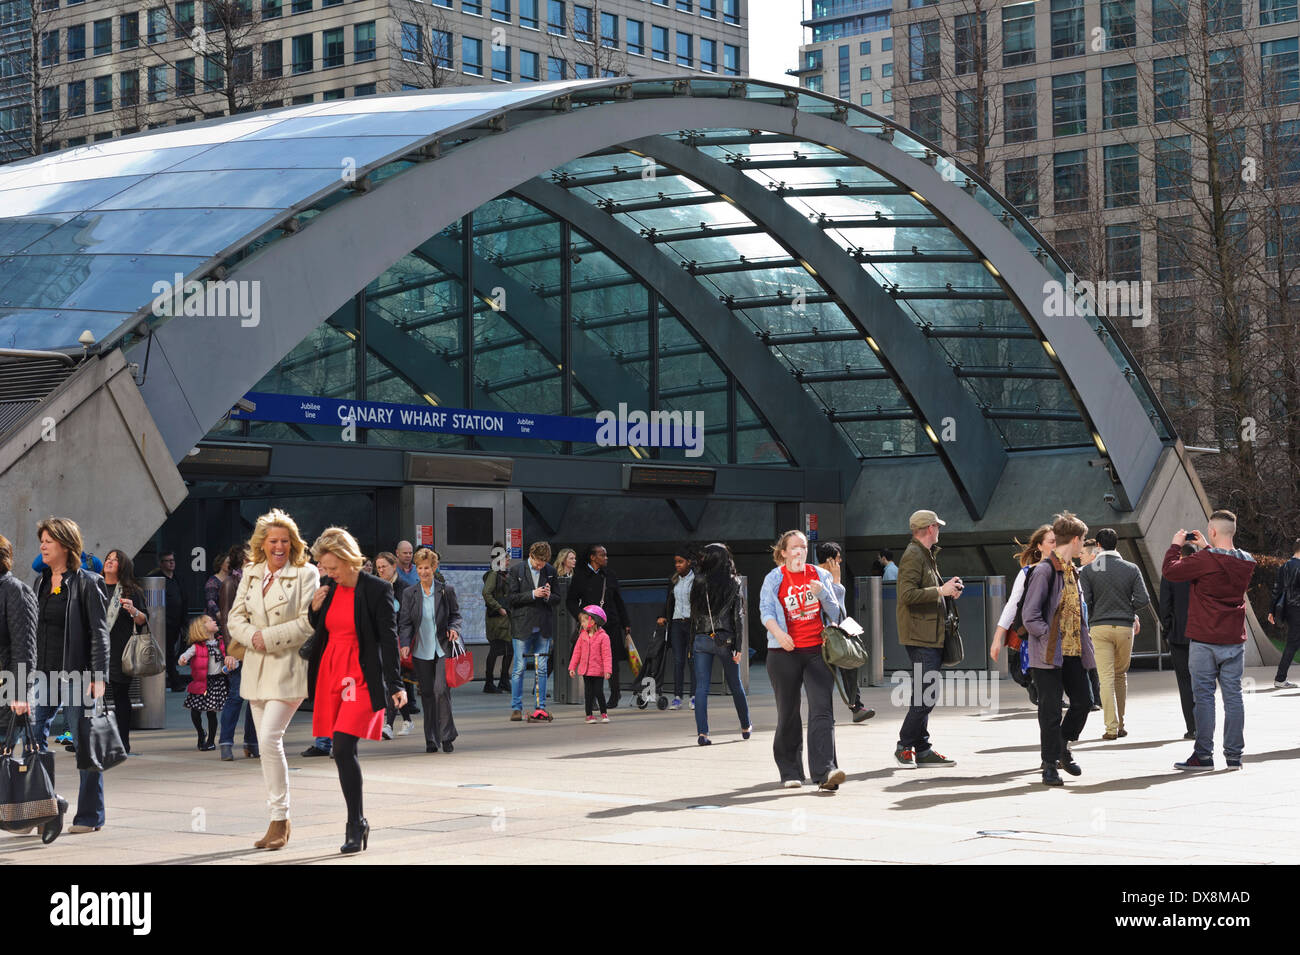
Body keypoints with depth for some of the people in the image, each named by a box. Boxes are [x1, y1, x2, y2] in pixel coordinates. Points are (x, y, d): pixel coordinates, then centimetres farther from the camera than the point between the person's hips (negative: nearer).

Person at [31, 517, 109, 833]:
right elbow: (35, 629, 18)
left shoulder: (86, 582, -7)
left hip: (76, 673, -6)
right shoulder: (42, 582, 12)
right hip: (45, 673, 6)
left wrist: (98, 677, -15)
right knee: (33, 739, 0)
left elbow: (99, 632, -9)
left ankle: (90, 815, 9)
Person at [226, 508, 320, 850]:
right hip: (257, 668, 6)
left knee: (270, 738, -16)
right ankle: (279, 821, 16)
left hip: (289, 667, -6)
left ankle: (280, 818, -6)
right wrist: (253, 638, -10)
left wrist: (269, 638, -14)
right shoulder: (250, 574, 13)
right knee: (266, 745, 8)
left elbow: (308, 623, -11)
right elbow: (236, 618, 10)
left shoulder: (306, 574, -4)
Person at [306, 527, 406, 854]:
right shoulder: (328, 590, 9)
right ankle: (358, 823, 14)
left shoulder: (377, 590, -7)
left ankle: (356, 823, -9)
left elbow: (389, 638, -8)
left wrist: (396, 686, -12)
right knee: (341, 752, 4)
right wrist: (315, 609, -1)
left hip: (362, 678, -6)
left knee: (343, 747, -18)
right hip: (330, 674, 6)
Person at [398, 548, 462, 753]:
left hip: (443, 649, -2)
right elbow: (405, 623, 5)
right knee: (428, 695, 5)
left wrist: (454, 628, -10)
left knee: (441, 690, -14)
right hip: (421, 651, 2)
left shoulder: (447, 590, 2)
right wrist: (405, 644, -9)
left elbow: (456, 614, 10)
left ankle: (446, 736, -2)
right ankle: (431, 740, 13)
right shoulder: (409, 593, 5)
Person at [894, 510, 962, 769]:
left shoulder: (926, 555, 20)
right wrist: (941, 591, -19)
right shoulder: (913, 556, -12)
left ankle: (922, 750, 15)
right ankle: (904, 746, -3)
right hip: (921, 636, -11)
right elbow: (908, 594, -23)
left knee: (924, 696, 11)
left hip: (931, 636, 11)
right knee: (924, 697, -11)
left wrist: (948, 588, 10)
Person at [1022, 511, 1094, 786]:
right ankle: (1050, 764, 5)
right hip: (1049, 654, -8)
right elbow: (1030, 616, -17)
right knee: (1051, 710, -3)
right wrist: (1052, 638, -15)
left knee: (1083, 701, 9)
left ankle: (1061, 745, 29)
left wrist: (1083, 643, 12)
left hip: (1073, 652, 8)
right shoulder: (1044, 571, -14)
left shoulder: (1071, 570, 14)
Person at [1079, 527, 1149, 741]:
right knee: (1121, 675, 16)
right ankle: (1120, 724, 20)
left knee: (1106, 677, -3)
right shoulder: (1131, 569, 2)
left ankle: (1111, 727, -9)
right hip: (1125, 627, 2)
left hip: (1099, 627, -2)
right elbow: (1143, 599, -3)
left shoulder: (1088, 570, -2)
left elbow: (1084, 601, -8)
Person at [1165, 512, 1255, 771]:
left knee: (1203, 696, 0)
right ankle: (1234, 755, 10)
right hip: (1234, 640, 5)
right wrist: (1205, 548, 24)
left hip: (1205, 640, -5)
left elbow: (1170, 570, -9)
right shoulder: (1247, 563, 4)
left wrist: (1176, 545, 6)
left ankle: (1203, 755, 0)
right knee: (1233, 696, 7)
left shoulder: (1204, 560, -16)